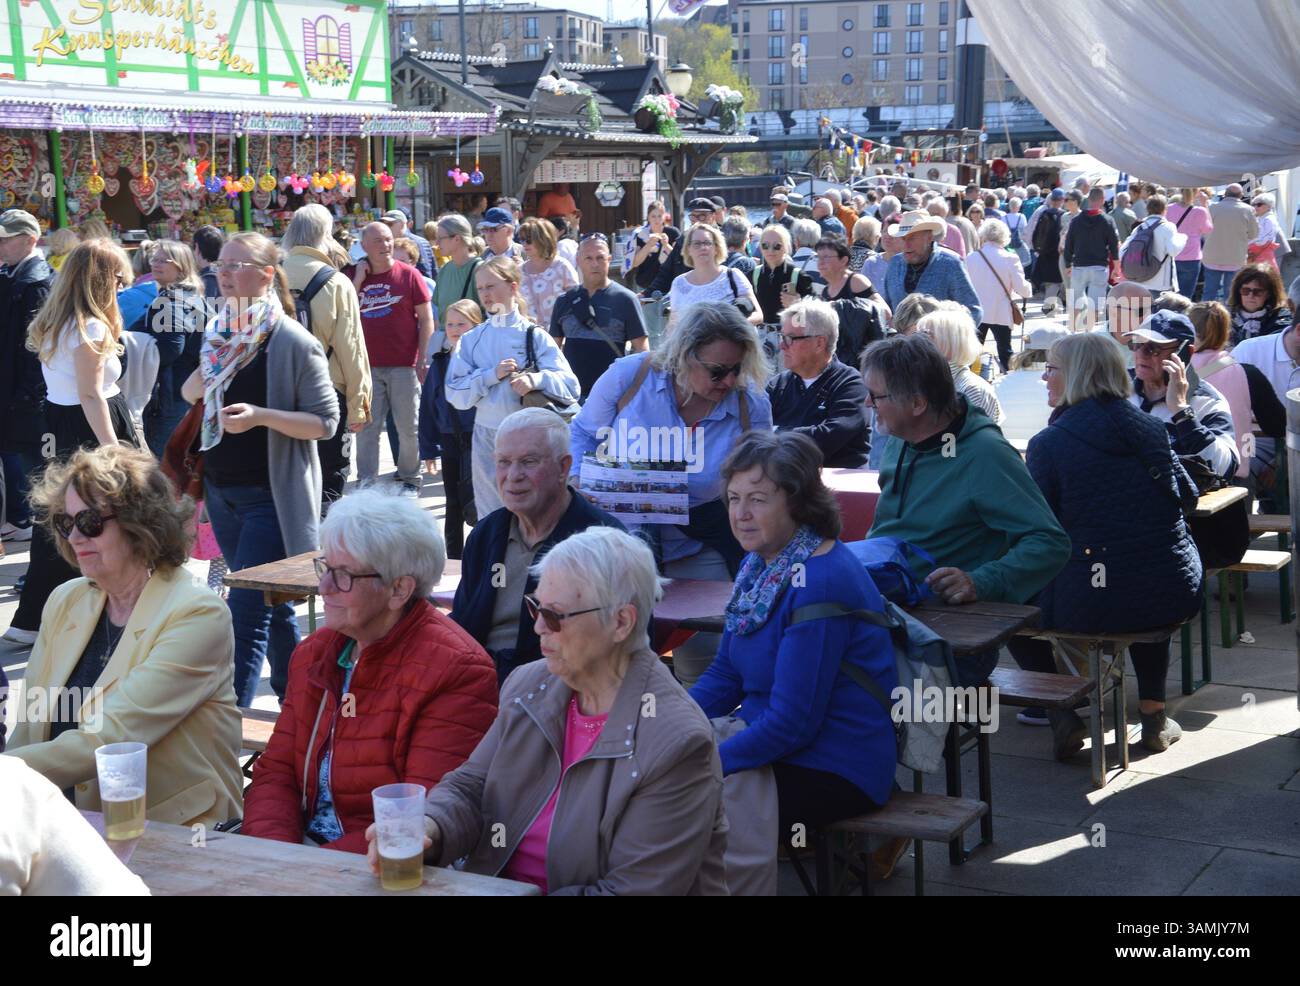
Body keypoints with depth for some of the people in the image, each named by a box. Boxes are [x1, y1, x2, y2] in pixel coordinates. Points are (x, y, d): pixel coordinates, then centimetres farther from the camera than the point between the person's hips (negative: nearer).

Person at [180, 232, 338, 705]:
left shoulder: (294, 342, -12)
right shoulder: (221, 335, 8)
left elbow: (325, 422, -12)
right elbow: (189, 395, 22)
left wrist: (262, 416, -25)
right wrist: (206, 375, -1)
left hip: (270, 495, -7)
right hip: (221, 490, 7)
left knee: (246, 613, -10)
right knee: (272, 606, 17)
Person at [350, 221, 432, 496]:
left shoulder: (408, 275, -1)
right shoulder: (353, 276, 7)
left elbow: (426, 319, -1)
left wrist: (423, 359, -7)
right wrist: (358, 280, -7)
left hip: (404, 365, -2)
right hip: (367, 366, 2)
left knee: (408, 426, 5)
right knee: (367, 426, 3)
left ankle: (410, 479, 18)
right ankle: (366, 481, 9)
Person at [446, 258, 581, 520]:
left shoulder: (535, 335, -1)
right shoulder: (471, 340, 6)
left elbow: (571, 387, -8)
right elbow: (455, 394, -2)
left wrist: (536, 379, -24)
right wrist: (492, 375, -14)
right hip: (487, 437, 3)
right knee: (490, 515, 9)